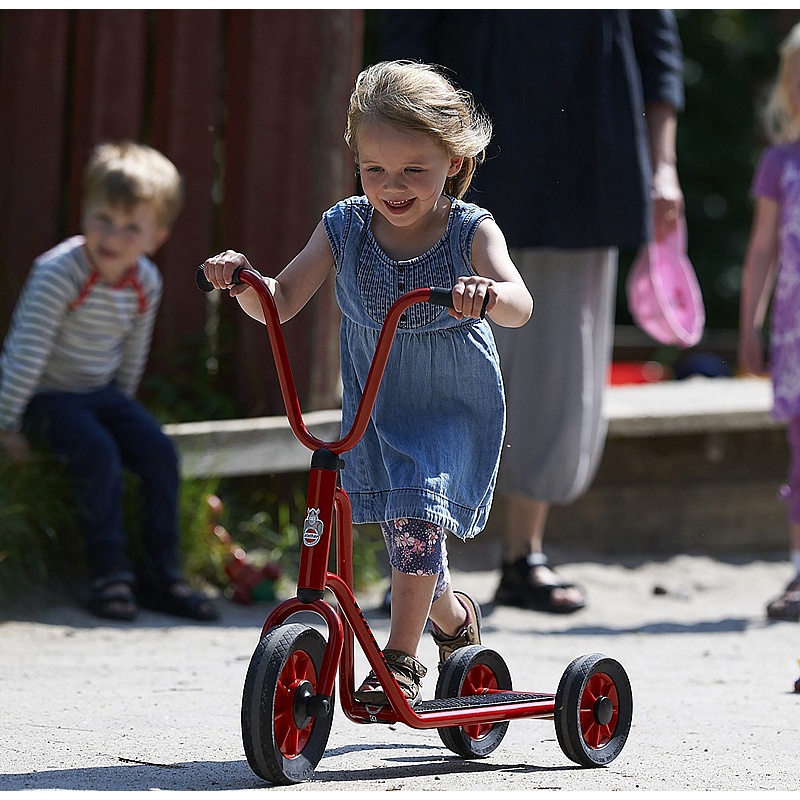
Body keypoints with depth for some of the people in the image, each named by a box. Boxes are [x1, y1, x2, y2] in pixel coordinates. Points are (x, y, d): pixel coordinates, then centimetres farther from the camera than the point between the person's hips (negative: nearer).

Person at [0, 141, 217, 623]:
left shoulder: (146, 283, -5)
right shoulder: (58, 273, -24)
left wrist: (122, 410, 14)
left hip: (101, 393, 6)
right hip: (46, 397, -6)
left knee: (160, 453, -10)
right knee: (99, 455, -28)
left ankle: (162, 577, 0)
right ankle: (110, 573, -15)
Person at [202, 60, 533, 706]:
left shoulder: (471, 232, -16)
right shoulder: (345, 228, -7)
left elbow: (520, 306, -32)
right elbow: (282, 302, -5)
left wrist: (490, 295, -55)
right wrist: (244, 282, -27)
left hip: (454, 409, -4)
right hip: (373, 406, 4)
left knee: (416, 510, -22)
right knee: (406, 529, 10)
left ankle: (400, 659, -12)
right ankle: (453, 616, 40)